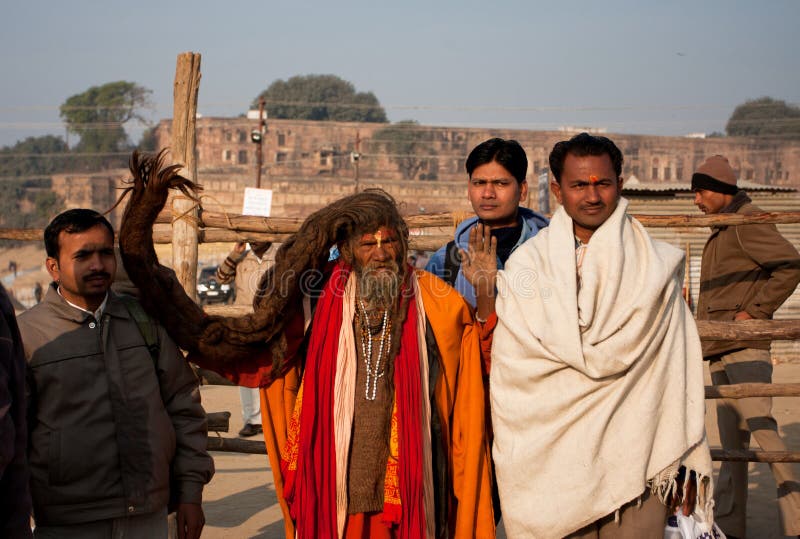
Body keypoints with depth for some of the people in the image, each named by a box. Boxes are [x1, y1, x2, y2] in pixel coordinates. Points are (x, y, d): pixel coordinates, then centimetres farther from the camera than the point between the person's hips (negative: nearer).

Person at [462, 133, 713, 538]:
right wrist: (485, 292, -13)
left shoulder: (655, 265, 4)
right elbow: (506, 364, -3)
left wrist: (683, 469, -1)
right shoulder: (527, 264, 3)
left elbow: (676, 374, 2)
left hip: (634, 460, 0)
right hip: (555, 460, 0)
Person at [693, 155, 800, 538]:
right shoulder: (719, 231, 20)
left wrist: (754, 311, -17)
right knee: (731, 442, 10)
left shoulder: (748, 223, -8)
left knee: (760, 426, -14)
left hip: (745, 347, -9)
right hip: (719, 352, 9)